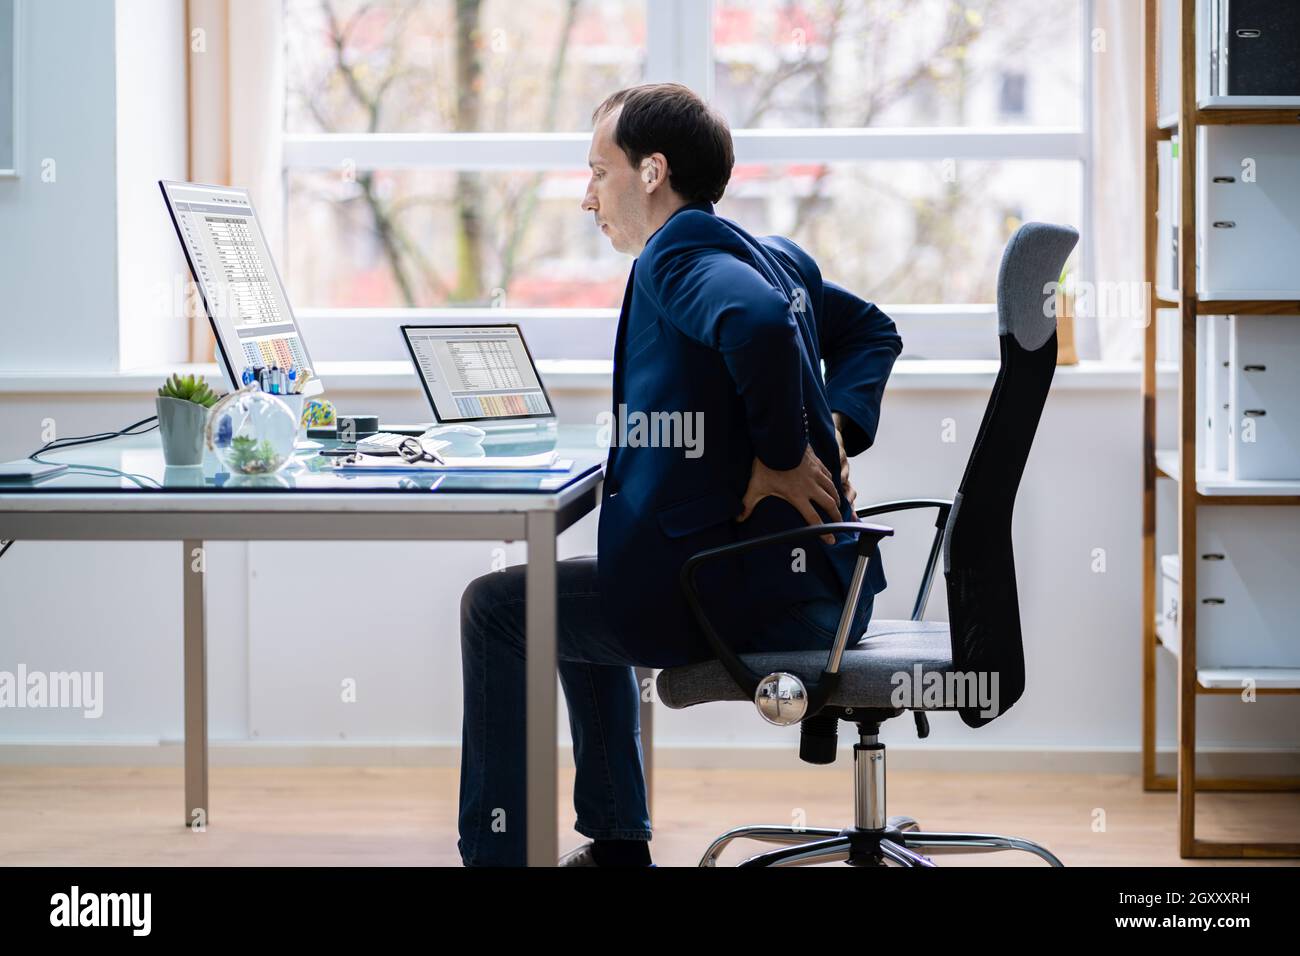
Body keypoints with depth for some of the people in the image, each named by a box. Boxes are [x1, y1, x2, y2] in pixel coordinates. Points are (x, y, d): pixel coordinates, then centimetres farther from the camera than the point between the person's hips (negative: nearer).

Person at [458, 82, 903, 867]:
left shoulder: (681, 252, -13)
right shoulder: (771, 254, 17)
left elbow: (756, 322, -35)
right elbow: (872, 331, 29)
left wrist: (785, 455, -23)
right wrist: (834, 430, 12)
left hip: (756, 590, -10)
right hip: (818, 578, 10)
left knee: (497, 607, 3)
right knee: (577, 598, 31)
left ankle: (497, 849, 9)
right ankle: (617, 845, 33)